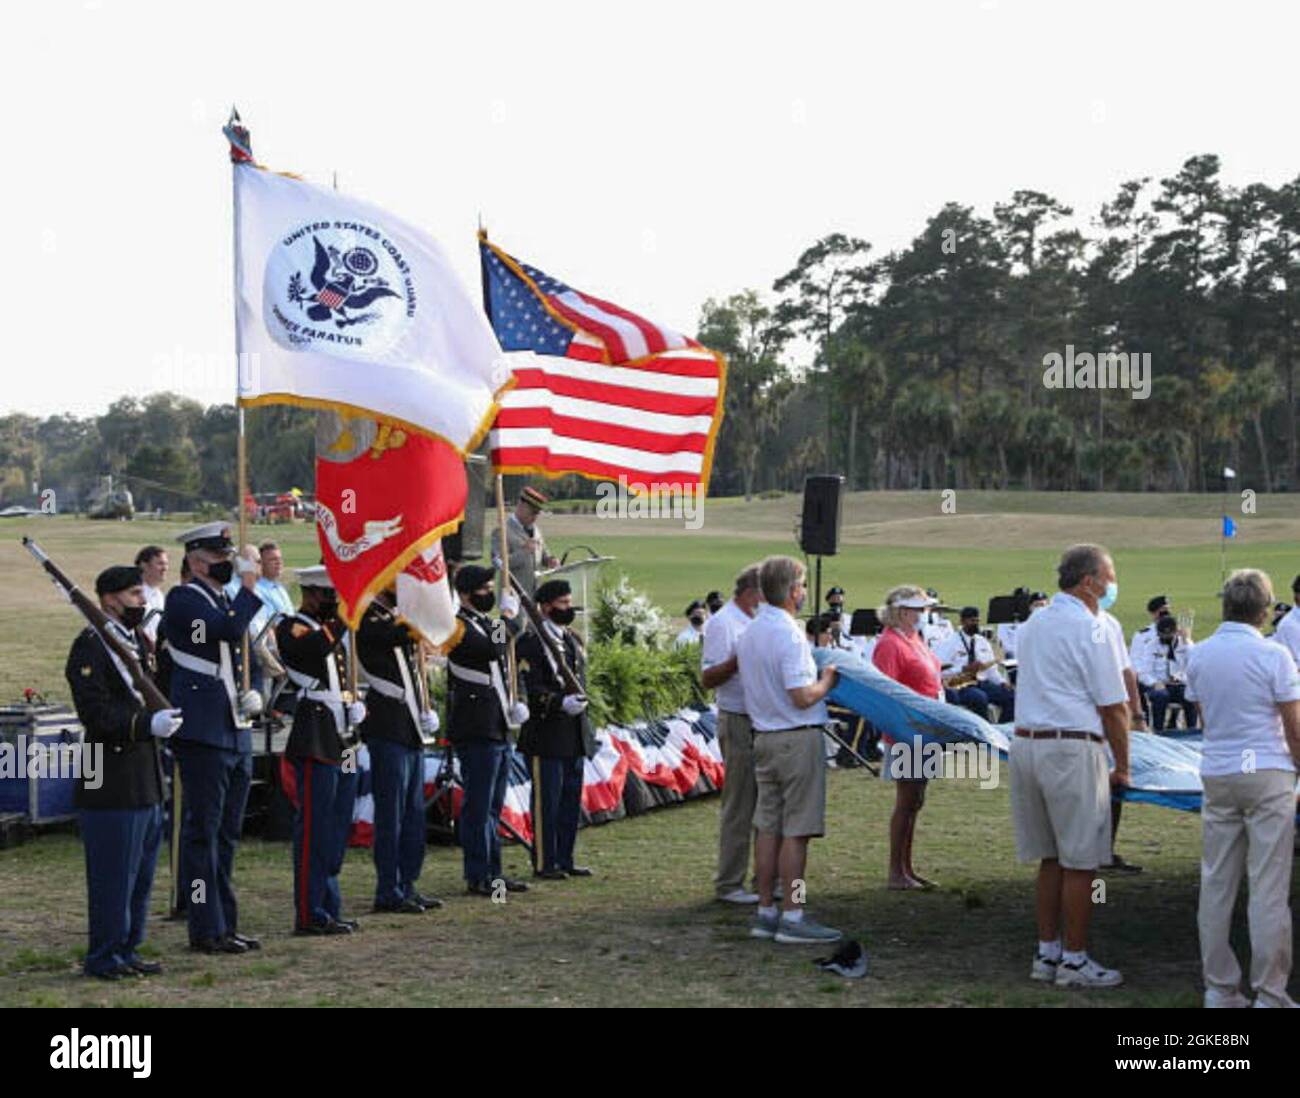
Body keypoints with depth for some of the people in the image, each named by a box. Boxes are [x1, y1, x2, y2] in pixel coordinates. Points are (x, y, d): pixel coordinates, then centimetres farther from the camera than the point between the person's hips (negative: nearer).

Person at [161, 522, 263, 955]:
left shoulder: (224, 600, 18)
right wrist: (249, 589, -11)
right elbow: (229, 629, -25)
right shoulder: (182, 599, -9)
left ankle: (225, 925, 19)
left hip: (235, 735, 9)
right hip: (203, 735, -9)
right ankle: (206, 930, -1)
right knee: (203, 832, -5)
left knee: (226, 834, 13)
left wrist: (250, 695, 14)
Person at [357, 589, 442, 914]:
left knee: (413, 811, 12)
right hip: (388, 729, -9)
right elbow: (398, 634, -26)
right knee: (391, 812, -5)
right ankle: (388, 893, 0)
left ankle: (407, 886, 19)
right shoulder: (367, 618, -10)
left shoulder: (399, 617, 17)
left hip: (411, 728, 9)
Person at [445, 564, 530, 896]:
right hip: (476, 732, -10)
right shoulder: (459, 626, -11)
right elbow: (490, 649, -28)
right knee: (478, 806, -6)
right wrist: (507, 619, -14)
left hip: (498, 729, 10)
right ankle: (478, 877, -2)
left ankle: (492, 872, 20)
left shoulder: (487, 623, 19)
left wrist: (514, 705, 12)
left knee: (493, 806, 14)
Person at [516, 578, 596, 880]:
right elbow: (530, 688, -16)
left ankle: (564, 859, 19)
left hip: (575, 735, 8)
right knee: (547, 800, -3)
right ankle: (544, 863, 2)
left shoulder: (573, 639, 17)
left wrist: (578, 701, 9)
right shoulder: (530, 642, -9)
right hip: (546, 735, -8)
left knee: (571, 799, 11)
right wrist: (561, 702, -26)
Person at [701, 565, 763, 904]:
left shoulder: (756, 624, 18)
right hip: (739, 721, -9)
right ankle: (728, 884, 0)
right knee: (739, 805, -5)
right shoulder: (722, 624, -9)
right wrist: (739, 660, -27)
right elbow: (708, 678, -15)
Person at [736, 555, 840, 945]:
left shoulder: (748, 633, 11)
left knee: (768, 826, 11)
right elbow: (802, 697, -22)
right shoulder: (788, 634, -18)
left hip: (764, 737, 9)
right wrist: (827, 680, -3)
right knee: (796, 830, -5)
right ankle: (792, 916, -3)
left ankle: (765, 912, 16)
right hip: (798, 738, -9)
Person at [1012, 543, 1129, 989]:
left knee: (1051, 857, 15)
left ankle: (1046, 953, 20)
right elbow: (1113, 707, -10)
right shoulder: (1090, 627, -10)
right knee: (1080, 861, 1)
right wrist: (1122, 766, 0)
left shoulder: (1031, 626, 16)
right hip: (1072, 748, -8)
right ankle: (1074, 961, 5)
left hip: (1026, 744, 8)